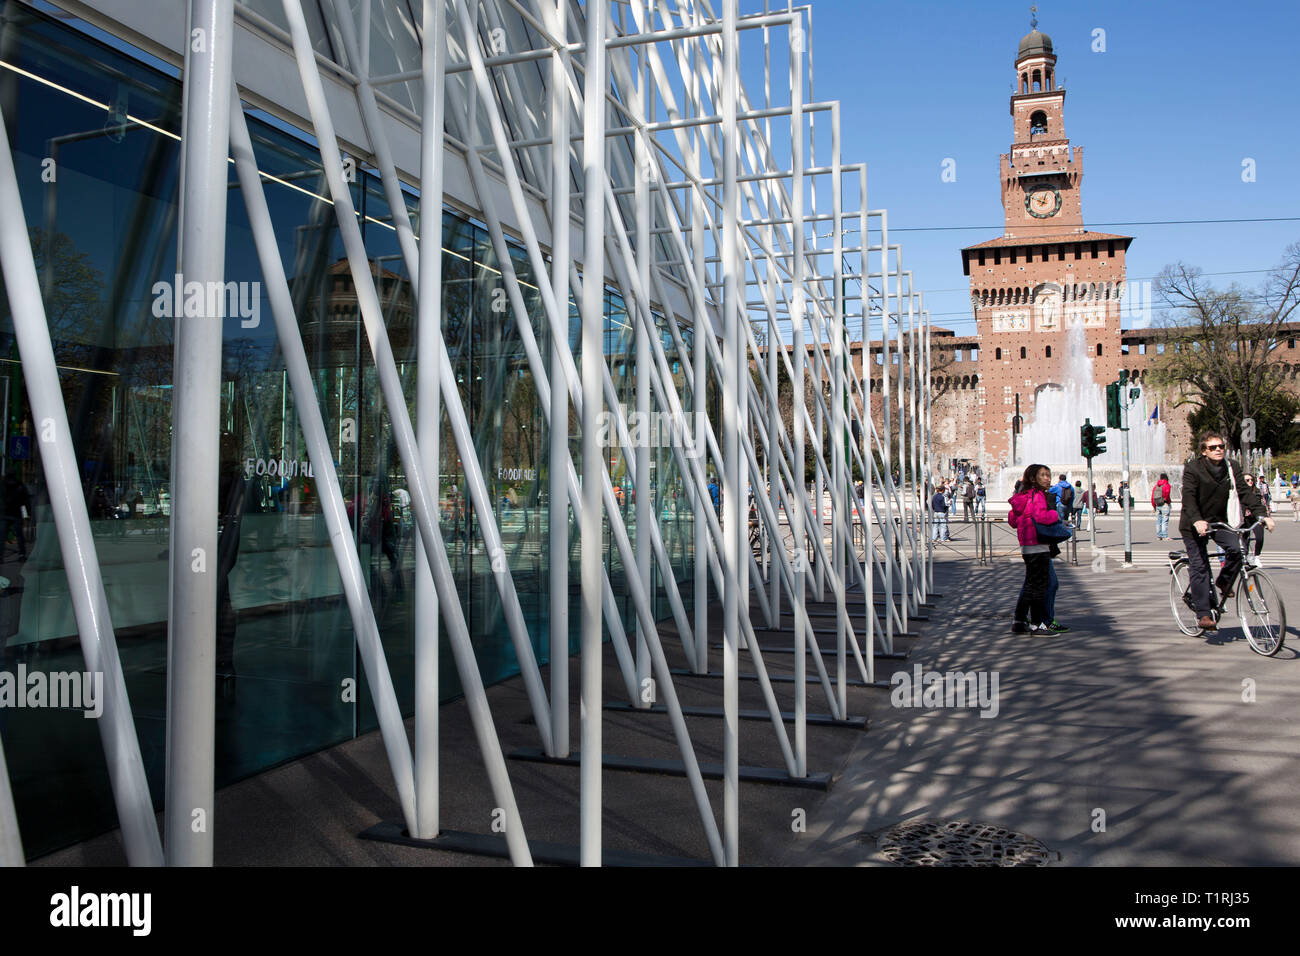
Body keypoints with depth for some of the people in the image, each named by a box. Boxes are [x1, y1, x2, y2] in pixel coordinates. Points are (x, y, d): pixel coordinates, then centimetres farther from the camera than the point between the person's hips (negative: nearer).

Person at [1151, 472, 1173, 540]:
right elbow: (1167, 495, -15)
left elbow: (1152, 497, 10)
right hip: (1165, 505, -6)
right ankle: (1164, 536, -9)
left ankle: (1158, 536, 11)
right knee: (1165, 521, -6)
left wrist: (1154, 506, 16)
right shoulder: (1167, 485, -7)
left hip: (1157, 506, 6)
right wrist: (1168, 501, 4)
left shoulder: (1156, 486, 11)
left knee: (1158, 521, 9)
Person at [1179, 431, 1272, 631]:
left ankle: (1223, 583, 9)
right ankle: (1203, 615, -2)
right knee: (1199, 567, -6)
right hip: (1194, 524, -4)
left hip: (1219, 520, 4)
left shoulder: (1232, 467, -1)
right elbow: (1188, 498, -25)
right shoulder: (1193, 469, -15)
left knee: (1236, 549, -21)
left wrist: (1262, 514, -22)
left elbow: (1245, 491, -7)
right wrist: (1197, 521, -40)